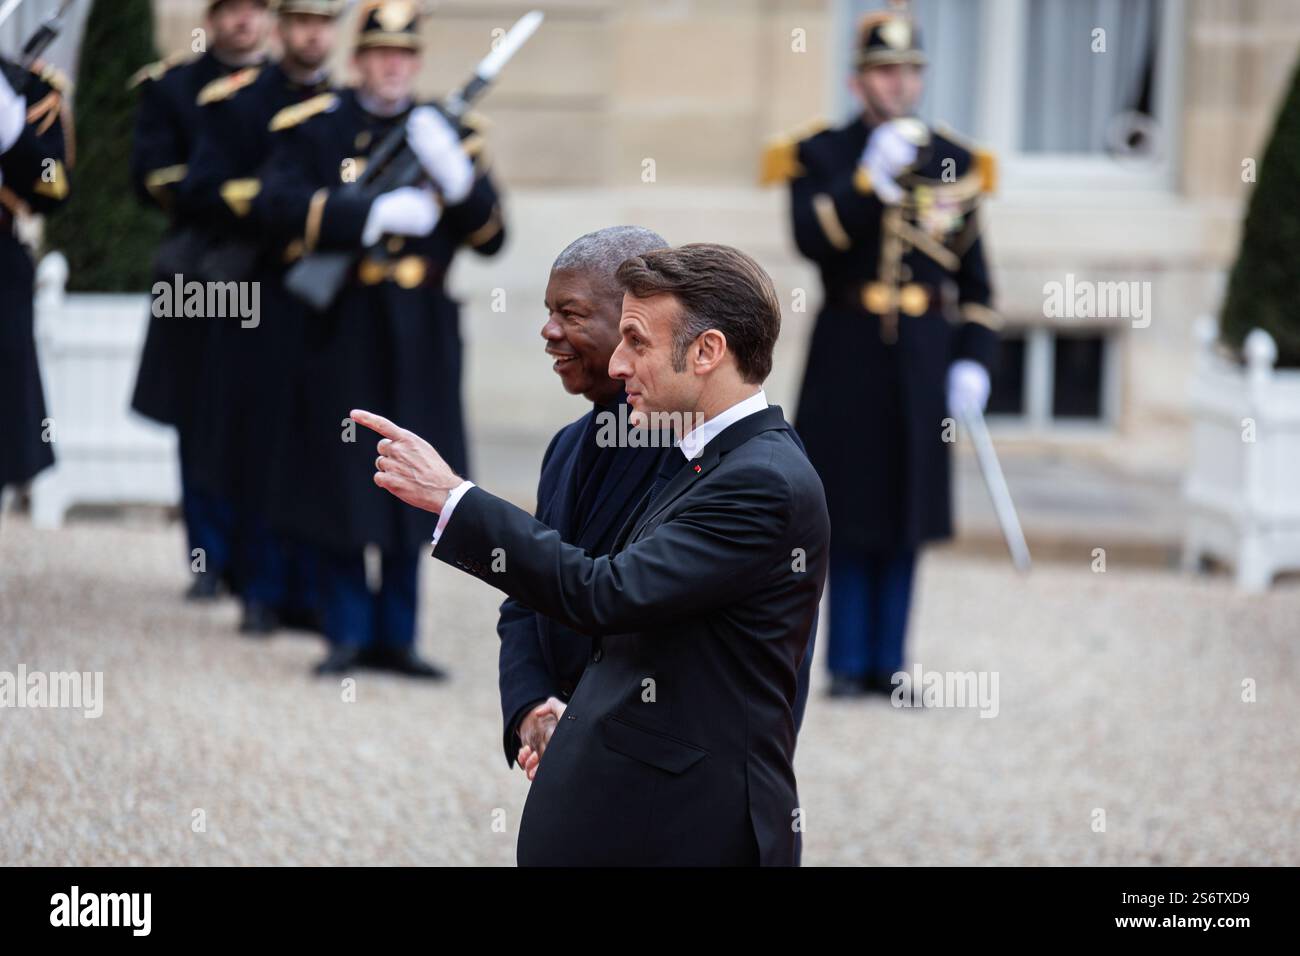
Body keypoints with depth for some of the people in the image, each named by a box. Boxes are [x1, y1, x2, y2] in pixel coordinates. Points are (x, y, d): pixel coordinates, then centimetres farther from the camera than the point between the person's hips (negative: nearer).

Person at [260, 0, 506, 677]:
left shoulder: (445, 133, 9)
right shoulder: (315, 127, 1)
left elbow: (490, 236, 3)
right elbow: (283, 207, -15)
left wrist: (454, 175, -15)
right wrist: (375, 214, -24)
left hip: (420, 337, 2)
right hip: (341, 331, -2)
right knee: (341, 487, -1)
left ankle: (397, 636, 13)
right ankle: (347, 635, 8)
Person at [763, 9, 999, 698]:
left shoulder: (954, 164, 8)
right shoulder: (819, 157, 2)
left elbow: (975, 280, 10)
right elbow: (813, 240, -17)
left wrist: (974, 361, 0)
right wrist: (873, 175, -23)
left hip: (924, 365, 2)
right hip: (850, 357, -2)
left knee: (905, 518, 5)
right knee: (851, 518, 1)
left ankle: (887, 662, 11)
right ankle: (849, 662, 8)